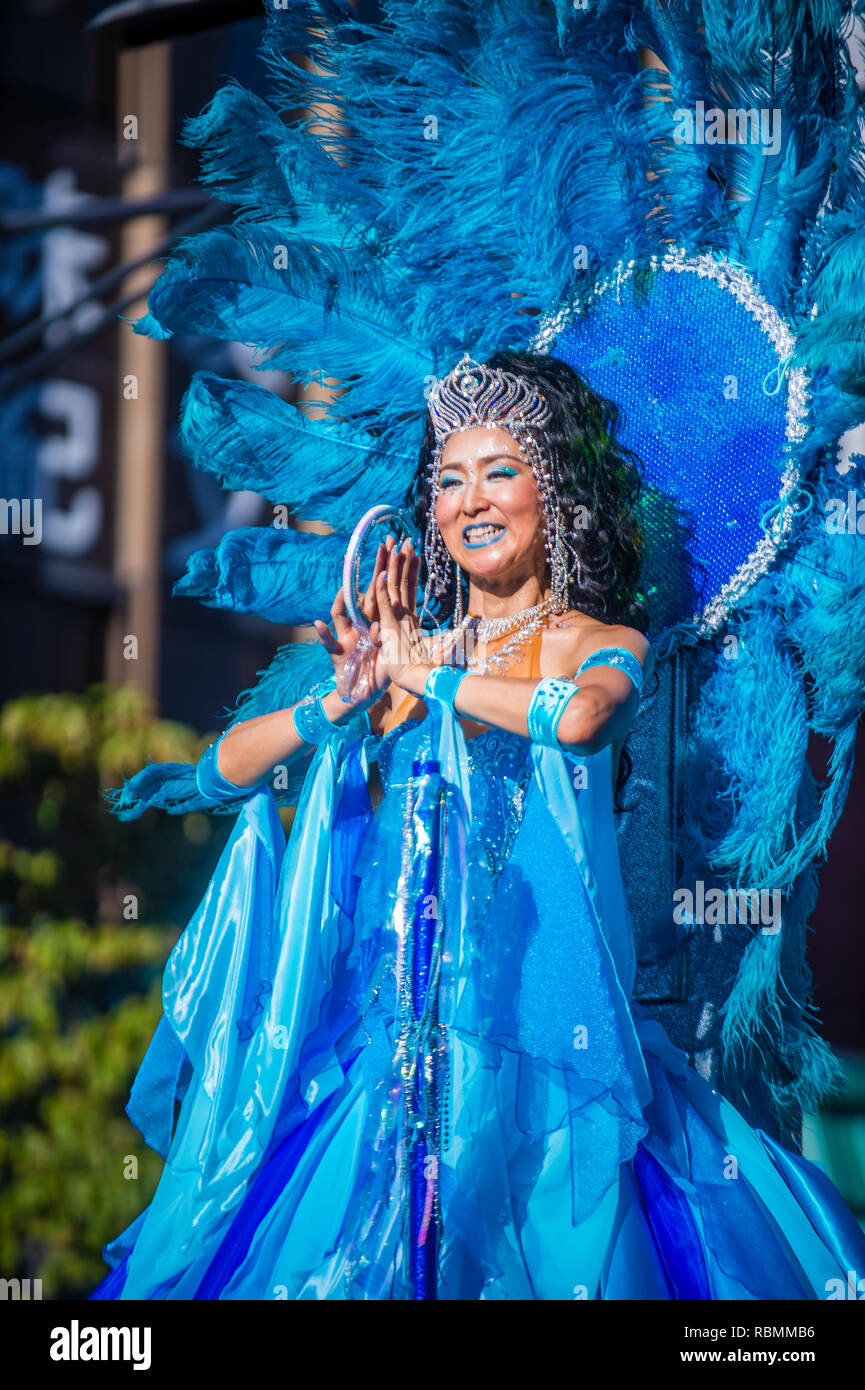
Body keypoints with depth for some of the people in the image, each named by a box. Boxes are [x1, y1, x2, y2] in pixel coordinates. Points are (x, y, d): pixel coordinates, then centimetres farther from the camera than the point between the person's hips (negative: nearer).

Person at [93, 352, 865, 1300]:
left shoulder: (605, 644, 3)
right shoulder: (401, 650, 14)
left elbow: (579, 715, -23)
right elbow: (221, 771, 8)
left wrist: (423, 675, -8)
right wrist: (344, 701, -9)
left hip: (524, 1005, -3)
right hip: (384, 1025, 3)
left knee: (535, 1257, -11)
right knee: (329, 1251, -3)